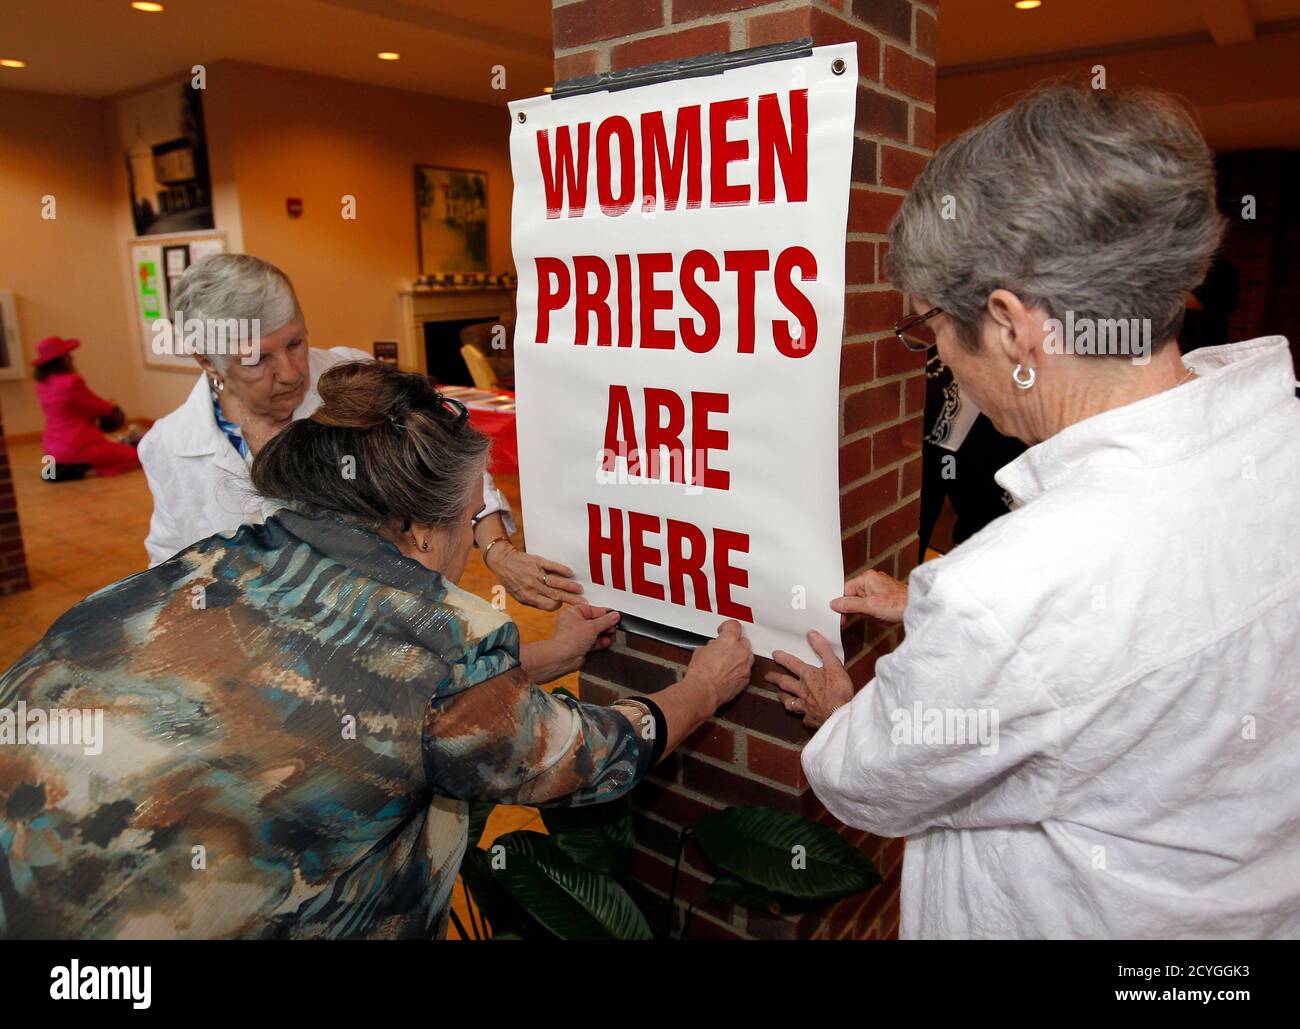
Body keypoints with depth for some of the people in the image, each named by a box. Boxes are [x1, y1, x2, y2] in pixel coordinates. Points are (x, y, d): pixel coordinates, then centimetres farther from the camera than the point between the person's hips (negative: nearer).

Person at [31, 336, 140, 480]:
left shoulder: (43, 384, 5)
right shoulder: (71, 382, -19)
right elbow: (96, 406, -6)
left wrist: (104, 406, 8)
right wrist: (112, 407, 15)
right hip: (77, 445, -9)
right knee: (132, 456, 3)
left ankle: (60, 465, 11)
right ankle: (76, 468, -7)